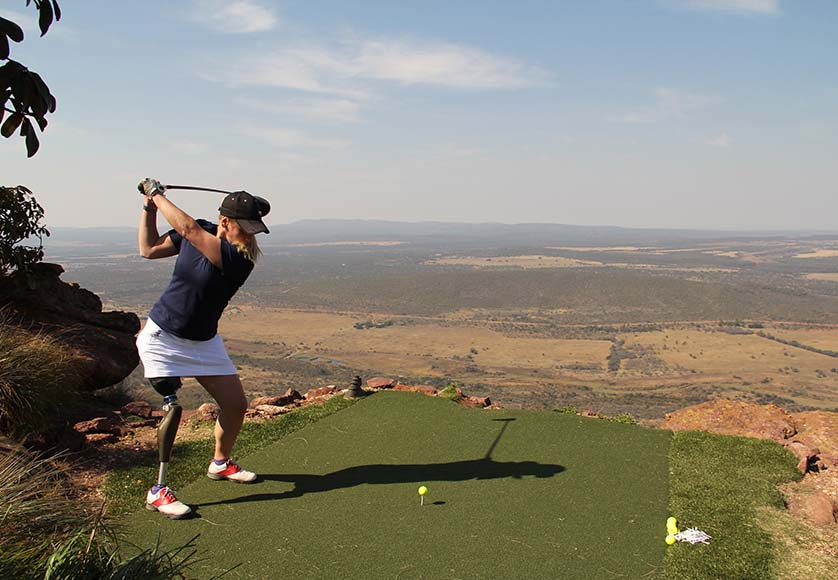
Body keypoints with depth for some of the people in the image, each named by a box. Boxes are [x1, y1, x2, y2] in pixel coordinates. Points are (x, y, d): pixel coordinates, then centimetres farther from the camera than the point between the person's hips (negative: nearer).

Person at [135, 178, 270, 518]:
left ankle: (221, 463, 33)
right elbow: (148, 249, 4)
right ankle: (157, 492, -6)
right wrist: (149, 208, -4)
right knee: (173, 407, -18)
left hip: (203, 342, 2)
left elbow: (189, 228, -31)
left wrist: (157, 194, -21)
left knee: (236, 405, 5)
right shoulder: (197, 232, -11)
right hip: (162, 337, -1)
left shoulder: (241, 259, -21)